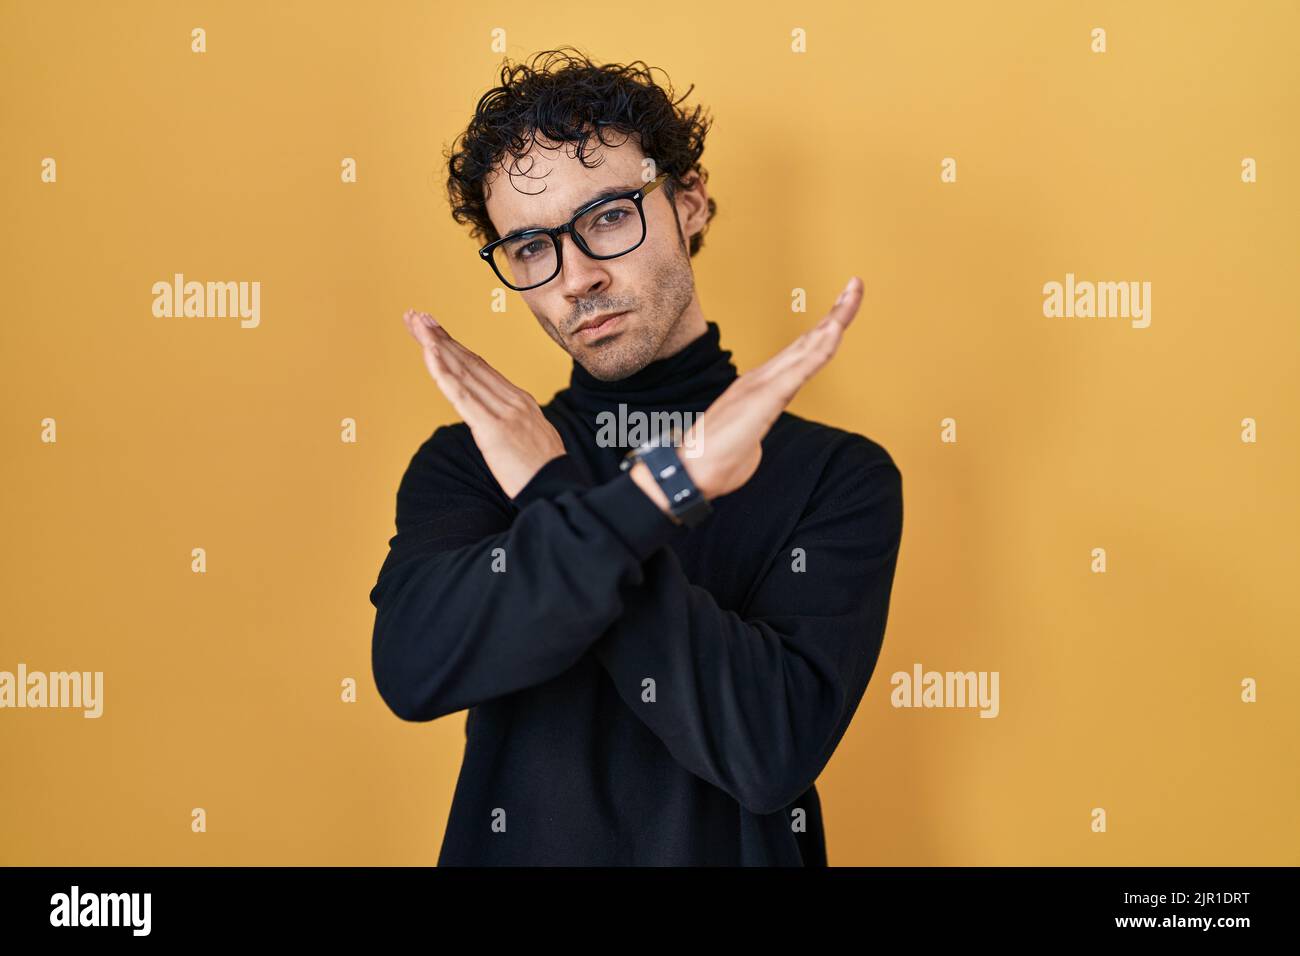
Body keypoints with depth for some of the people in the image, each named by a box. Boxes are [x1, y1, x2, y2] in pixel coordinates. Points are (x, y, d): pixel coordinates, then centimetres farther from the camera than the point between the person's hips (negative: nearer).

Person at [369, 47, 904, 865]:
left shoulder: (838, 476, -11)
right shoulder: (466, 464, -5)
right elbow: (411, 668, -22)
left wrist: (550, 493, -21)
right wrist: (659, 487, -31)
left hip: (734, 846, 0)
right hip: (512, 845, 1)